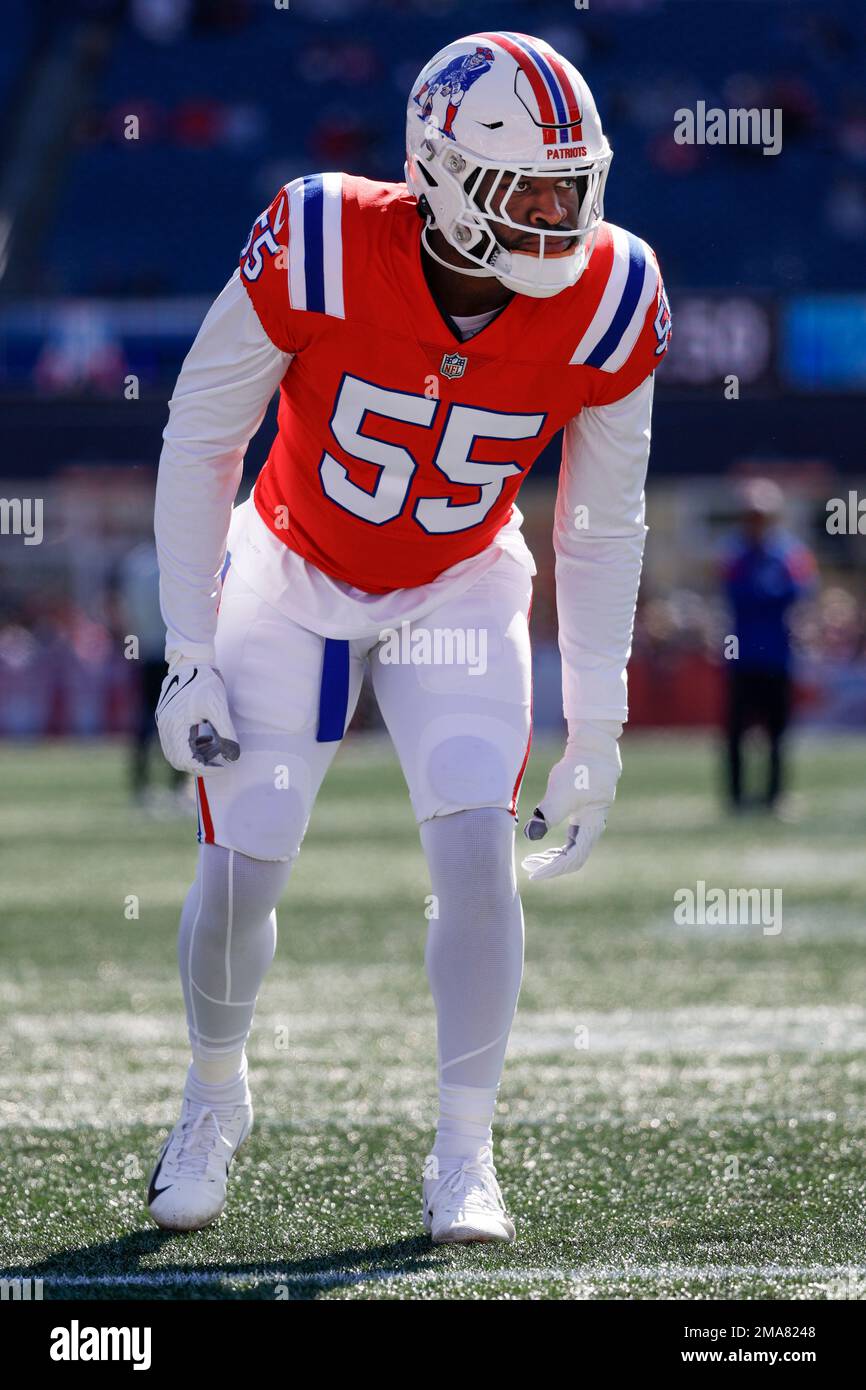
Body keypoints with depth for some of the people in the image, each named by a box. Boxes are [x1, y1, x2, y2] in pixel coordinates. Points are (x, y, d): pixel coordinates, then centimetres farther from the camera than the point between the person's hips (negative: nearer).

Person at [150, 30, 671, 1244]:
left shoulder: (607, 302, -22)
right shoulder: (318, 250, -30)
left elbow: (602, 529, -7)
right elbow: (200, 442, -15)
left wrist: (596, 733, -5)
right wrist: (190, 657, -15)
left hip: (459, 589, 1)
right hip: (295, 578, -1)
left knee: (477, 846, -17)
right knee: (241, 868, -5)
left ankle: (465, 1155, -2)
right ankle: (215, 1097, 25)